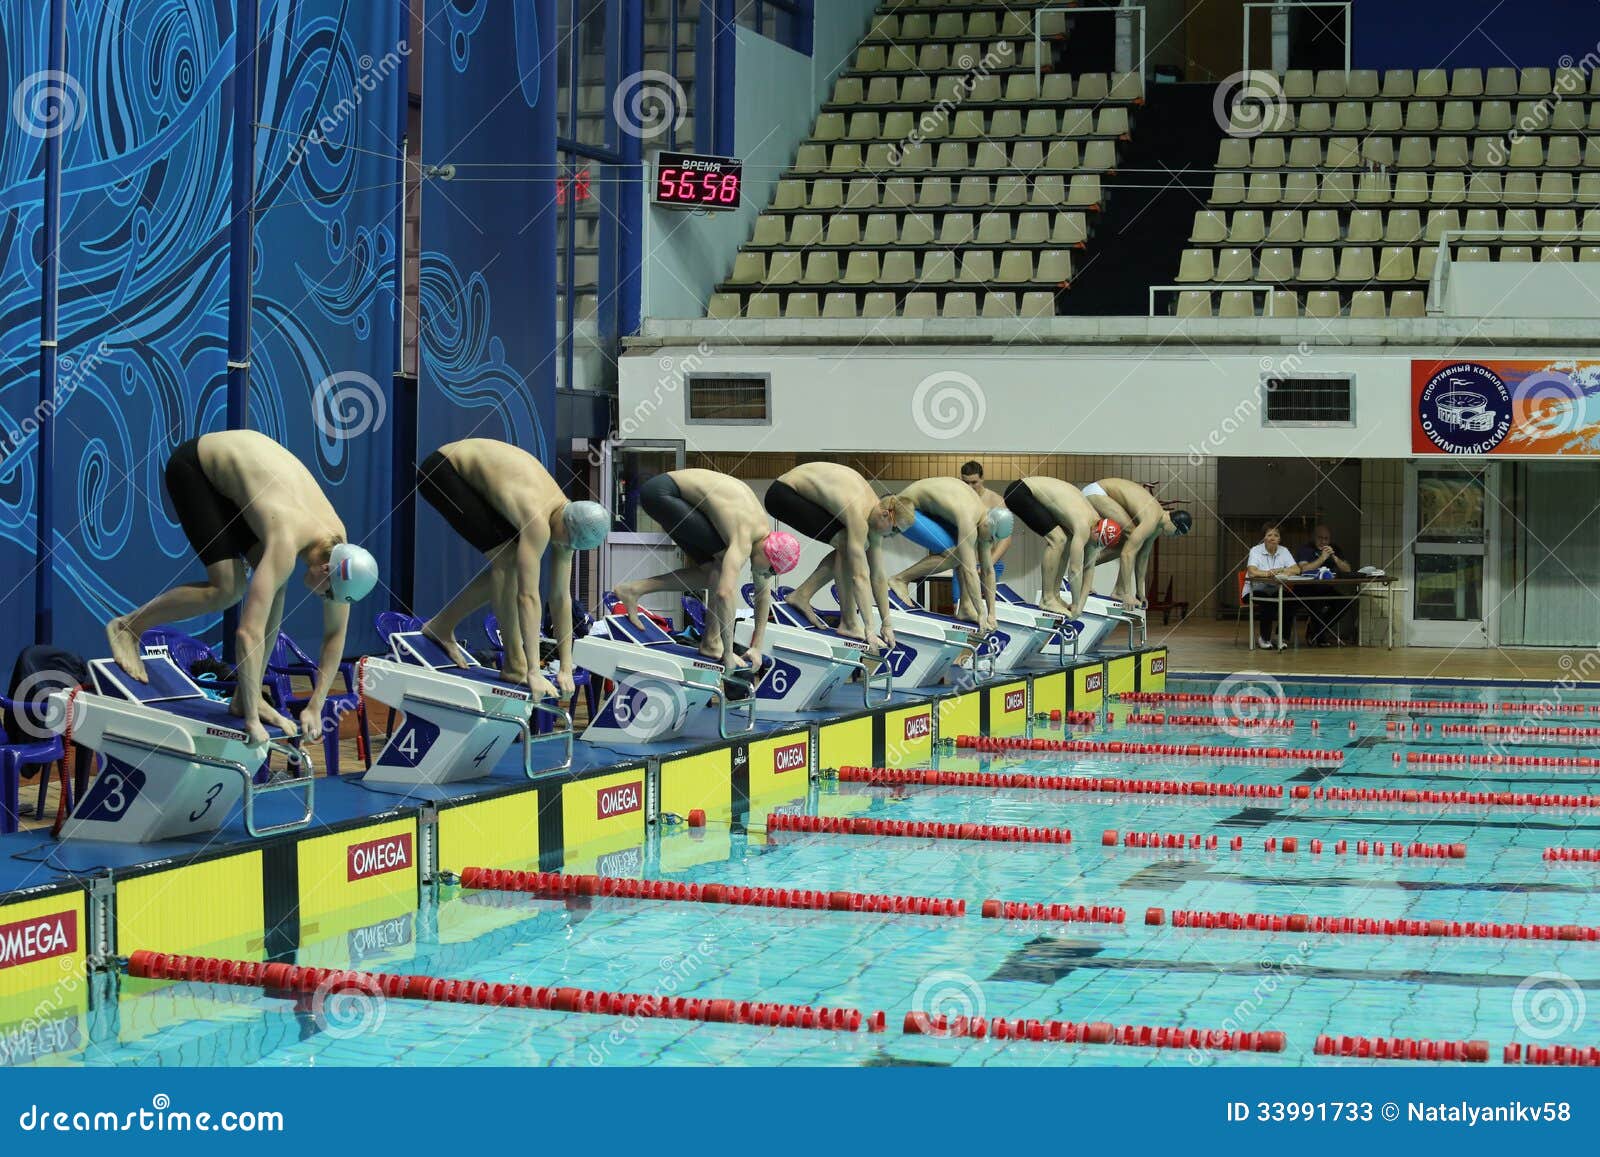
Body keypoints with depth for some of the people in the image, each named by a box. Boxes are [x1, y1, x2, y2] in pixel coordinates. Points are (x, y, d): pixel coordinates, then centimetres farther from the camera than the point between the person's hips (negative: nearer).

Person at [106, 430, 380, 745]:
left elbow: (336, 634, -3)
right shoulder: (287, 545, -36)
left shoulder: (339, 544, -14)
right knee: (229, 589, -17)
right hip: (193, 466, -7)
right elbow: (248, 633, -40)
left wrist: (316, 706, -8)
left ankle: (246, 696, 1)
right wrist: (252, 719, -37)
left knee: (273, 584, -7)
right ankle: (127, 627, 0)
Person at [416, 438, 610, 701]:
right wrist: (534, 673, -37)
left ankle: (441, 626, 20)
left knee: (510, 565, 3)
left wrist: (566, 669, -4)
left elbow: (561, 597, -4)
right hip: (441, 470, -8)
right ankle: (515, 664, -12)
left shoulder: (568, 520, -9)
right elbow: (528, 596, -36)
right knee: (506, 558, -18)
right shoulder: (538, 522, -34)